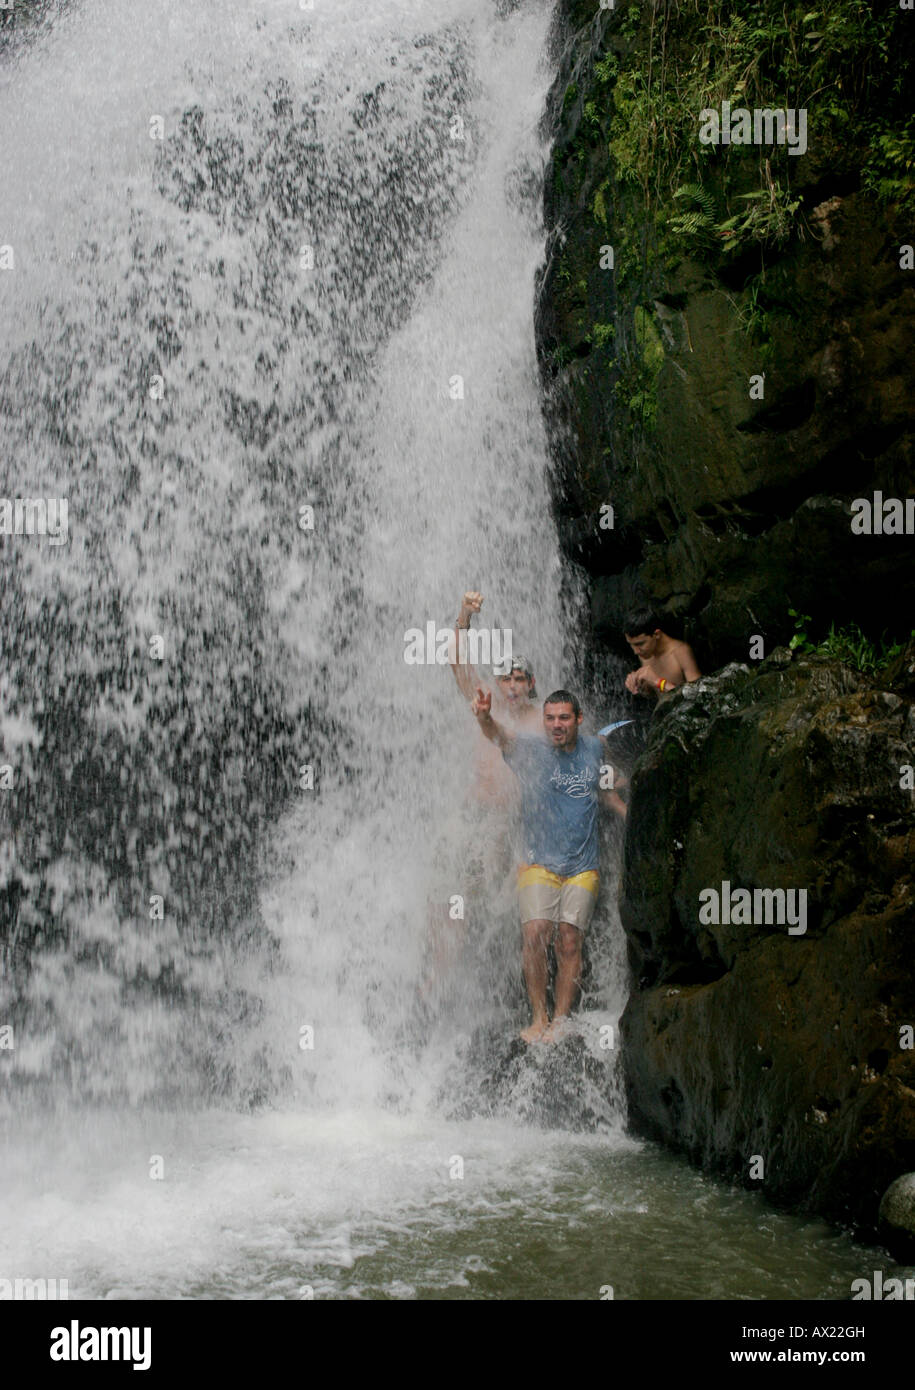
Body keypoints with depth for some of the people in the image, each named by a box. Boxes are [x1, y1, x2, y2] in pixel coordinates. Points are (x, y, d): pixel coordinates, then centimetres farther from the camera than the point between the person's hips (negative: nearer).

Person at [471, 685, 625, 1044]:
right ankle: (538, 1017, -5)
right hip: (539, 863, -2)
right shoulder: (530, 748, -5)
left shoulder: (593, 748, 7)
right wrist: (485, 718, -47)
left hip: (582, 867, 2)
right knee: (534, 932, -17)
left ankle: (560, 1021, 3)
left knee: (569, 941, -5)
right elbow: (500, 736, -26)